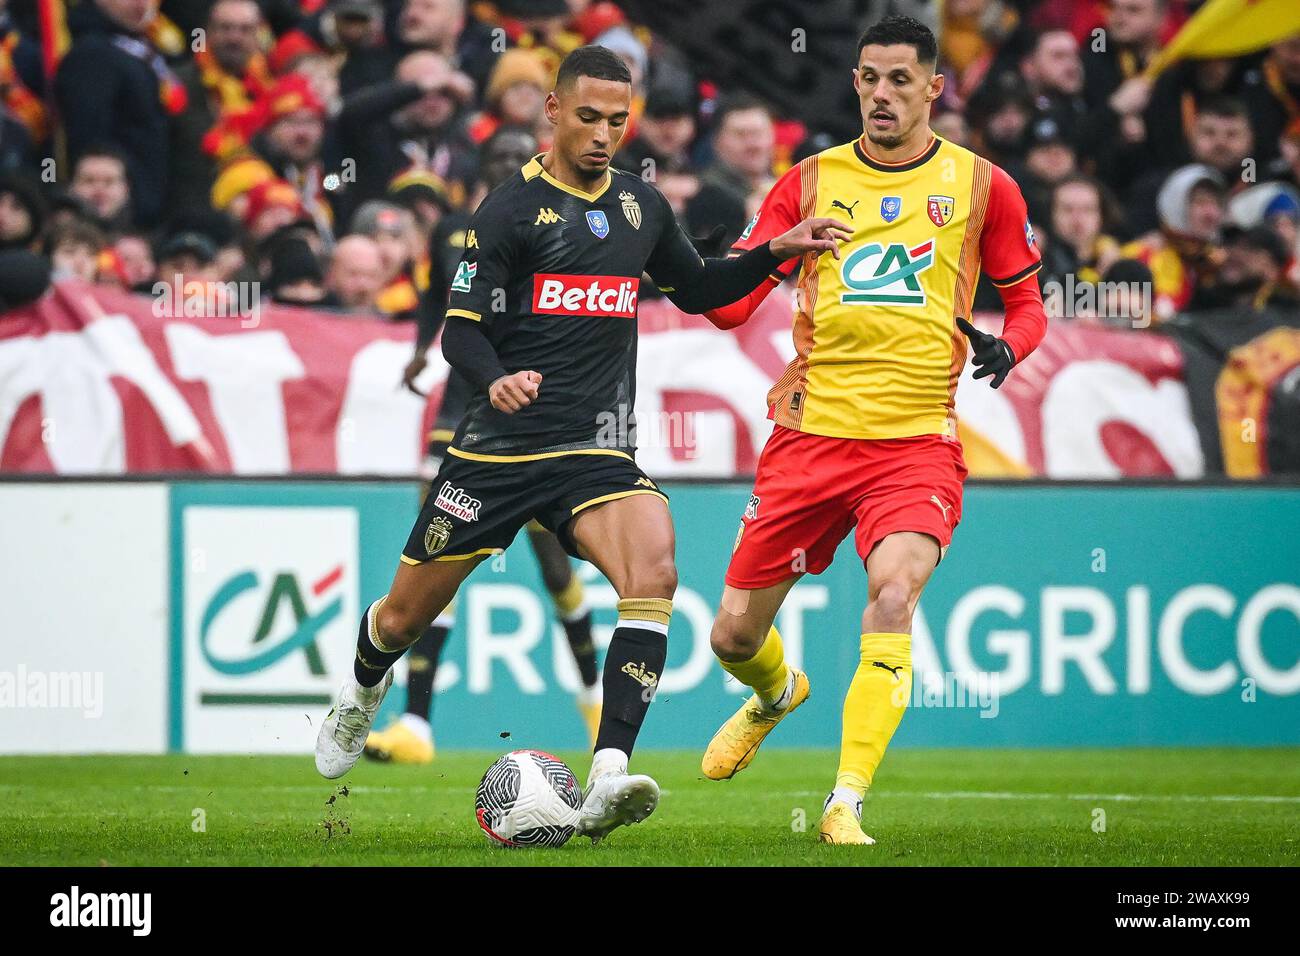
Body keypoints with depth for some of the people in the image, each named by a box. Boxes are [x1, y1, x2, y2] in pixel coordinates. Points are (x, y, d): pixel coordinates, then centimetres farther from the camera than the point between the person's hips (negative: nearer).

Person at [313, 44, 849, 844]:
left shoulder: (642, 207, 10)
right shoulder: (513, 207, -6)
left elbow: (695, 291, 26)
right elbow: (461, 329, -7)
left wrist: (775, 253, 12)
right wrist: (495, 380, -28)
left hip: (597, 449, 2)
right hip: (499, 448, -2)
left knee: (654, 572, -27)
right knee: (405, 616, 8)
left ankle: (606, 781, -32)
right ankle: (363, 694, 46)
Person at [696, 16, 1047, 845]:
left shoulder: (981, 185, 4)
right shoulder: (811, 182, 6)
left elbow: (1026, 302, 13)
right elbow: (732, 302, 5)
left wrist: (1005, 348, -10)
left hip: (919, 441, -2)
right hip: (811, 429, 2)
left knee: (894, 593, -28)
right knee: (734, 634, 6)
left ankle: (847, 802, -23)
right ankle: (777, 696, 44)